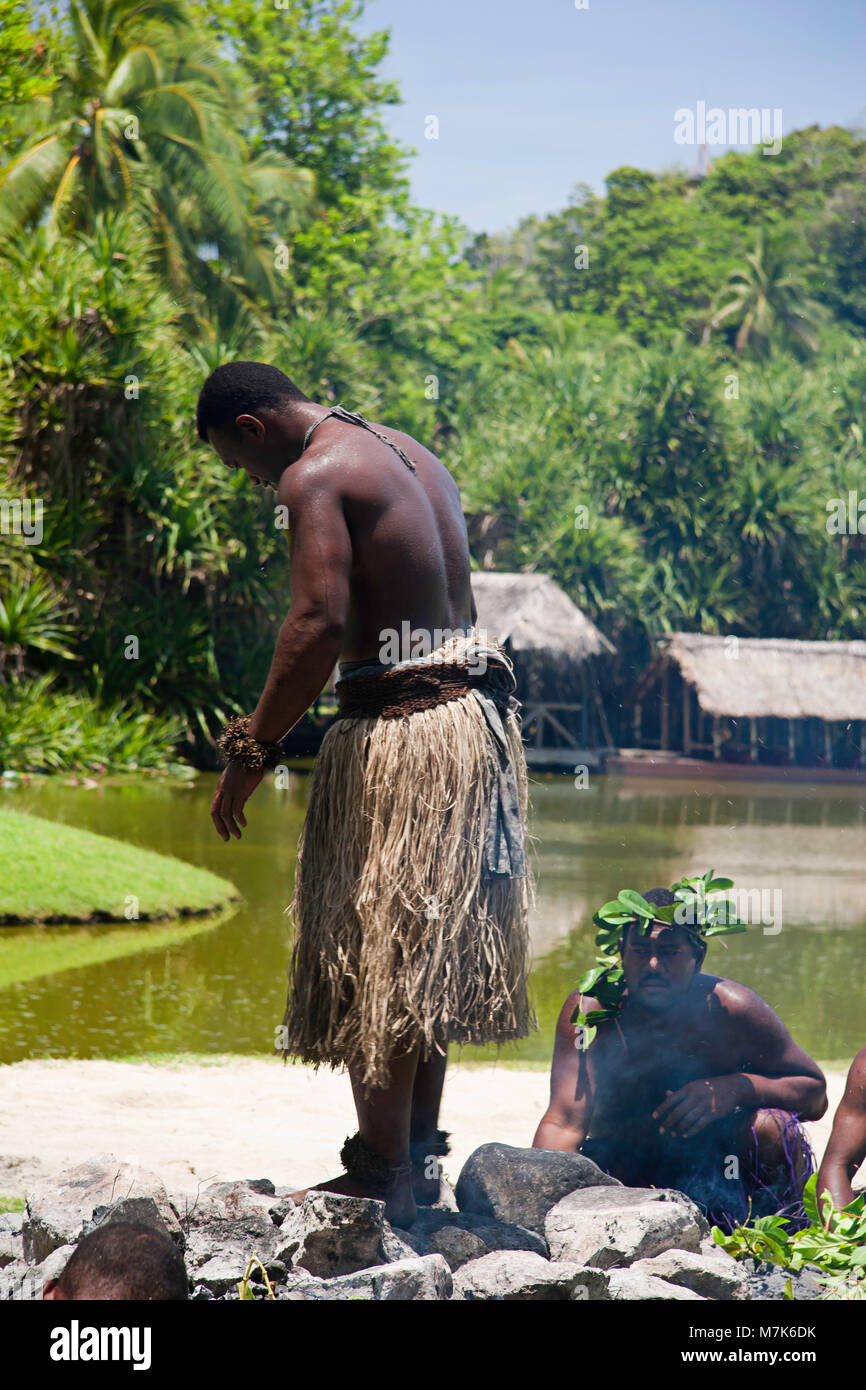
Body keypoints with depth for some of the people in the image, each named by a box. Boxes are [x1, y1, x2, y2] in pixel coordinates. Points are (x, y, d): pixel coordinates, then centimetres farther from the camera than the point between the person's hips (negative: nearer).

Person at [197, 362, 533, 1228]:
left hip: (399, 729, -9)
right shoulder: (410, 455, 18)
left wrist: (253, 748, -16)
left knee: (373, 959, -4)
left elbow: (321, 621, -22)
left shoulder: (315, 475, -10)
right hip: (475, 713, 9)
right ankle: (419, 1156, 22)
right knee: (428, 955, 16)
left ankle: (381, 1178, -3)